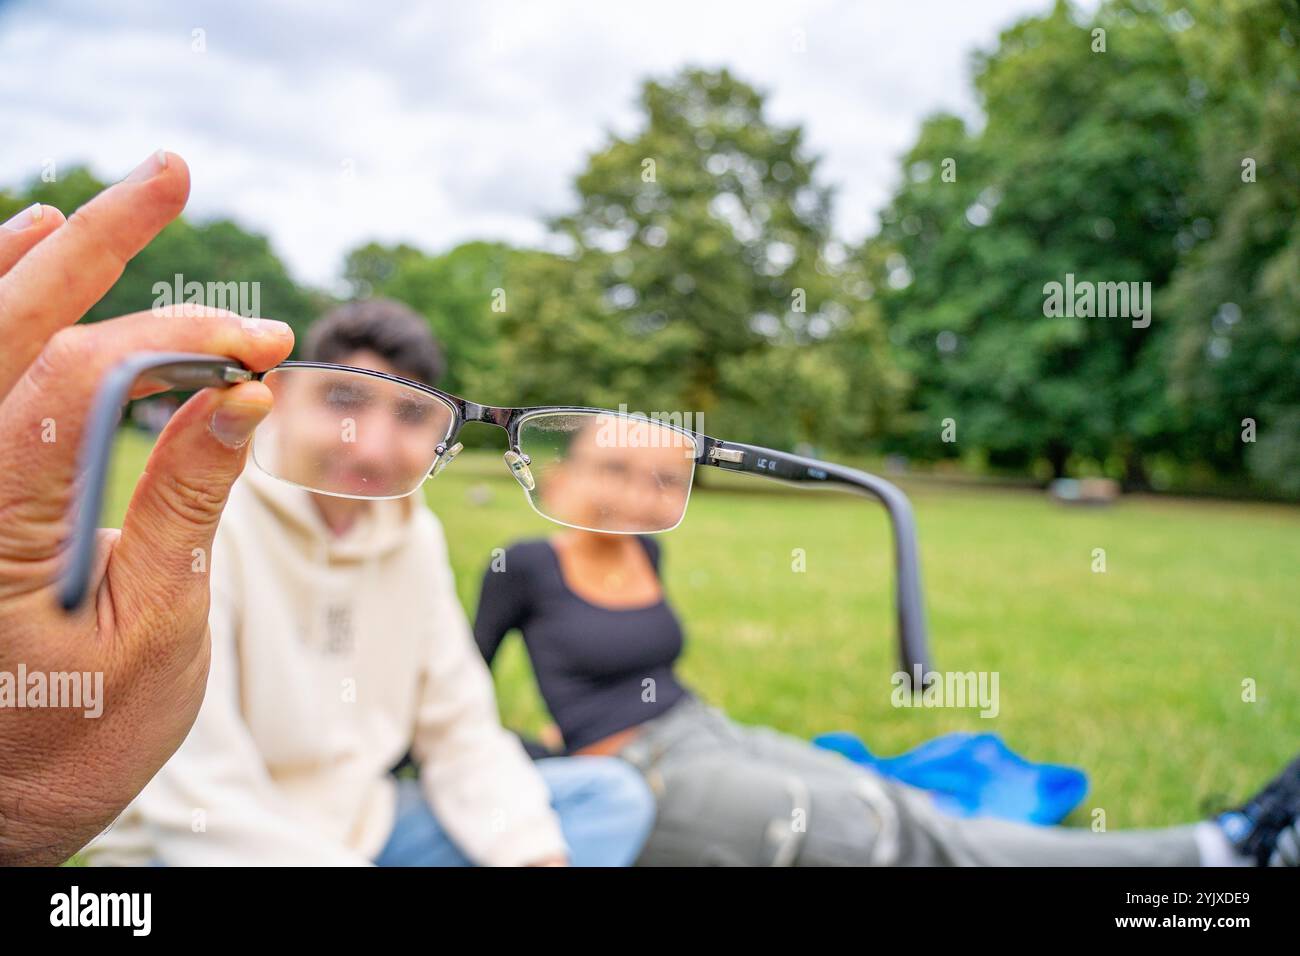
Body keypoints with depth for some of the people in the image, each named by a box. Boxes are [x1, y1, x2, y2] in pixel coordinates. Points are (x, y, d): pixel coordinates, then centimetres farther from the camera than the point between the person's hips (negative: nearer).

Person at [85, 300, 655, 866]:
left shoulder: (411, 533, 0)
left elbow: (459, 730, 3)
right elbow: (200, 805, -22)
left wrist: (534, 853, -13)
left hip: (359, 828, 7)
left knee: (611, 794, -5)